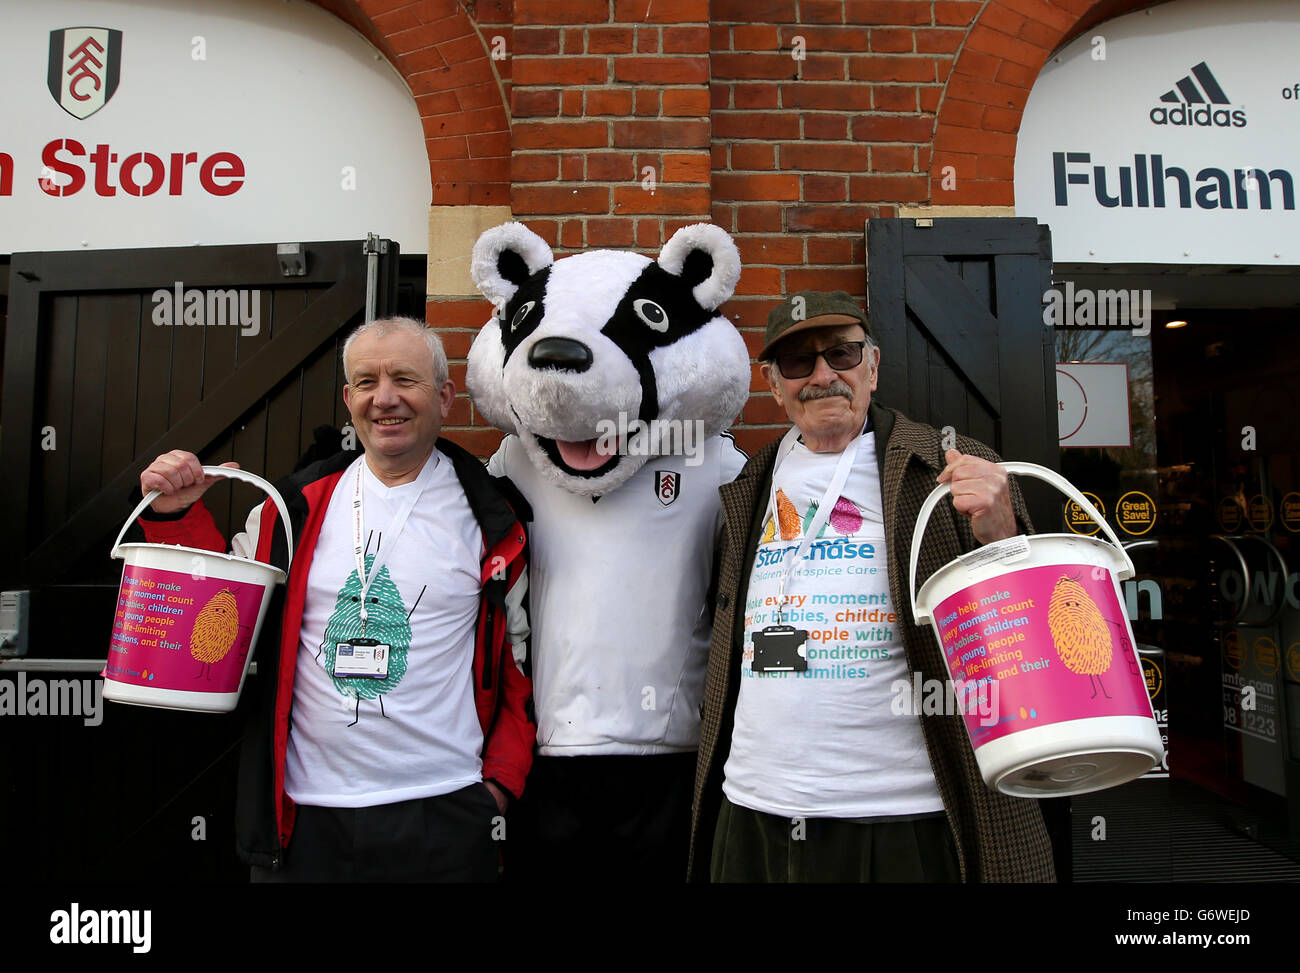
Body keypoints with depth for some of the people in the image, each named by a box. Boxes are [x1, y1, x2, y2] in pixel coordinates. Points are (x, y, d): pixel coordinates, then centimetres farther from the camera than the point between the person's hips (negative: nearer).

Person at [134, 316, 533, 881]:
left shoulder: (491, 518, -4)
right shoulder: (298, 506, 3)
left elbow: (523, 655, 1)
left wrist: (501, 777, -3)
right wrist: (177, 515, -1)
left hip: (441, 813, -2)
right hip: (300, 812, 3)